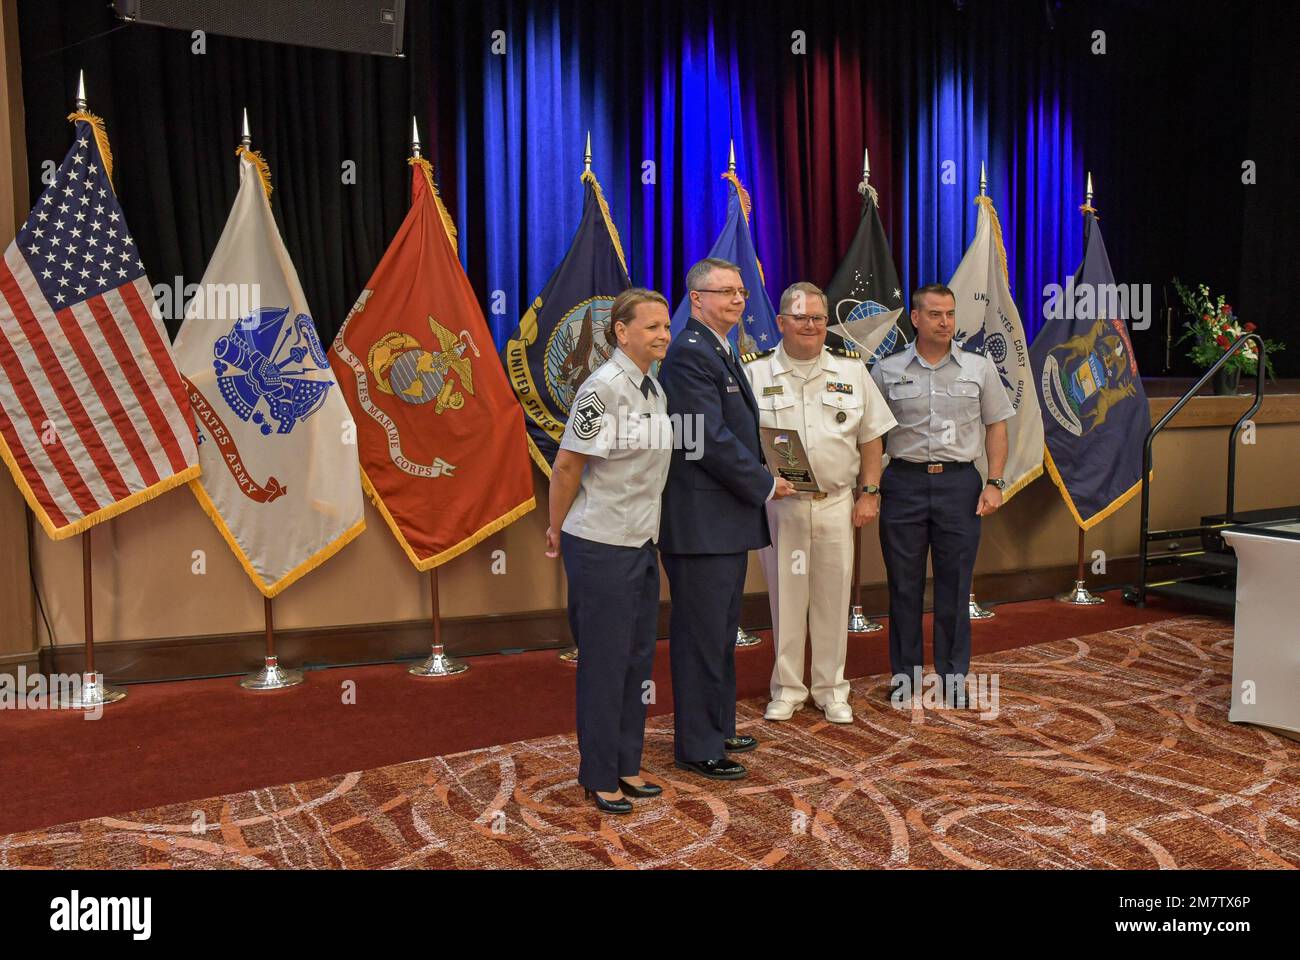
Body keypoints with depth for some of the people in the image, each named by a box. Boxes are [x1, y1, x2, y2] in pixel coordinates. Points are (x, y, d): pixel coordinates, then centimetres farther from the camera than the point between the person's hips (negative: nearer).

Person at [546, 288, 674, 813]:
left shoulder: (655, 389, 9)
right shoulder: (603, 388, -17)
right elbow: (566, 467, -13)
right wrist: (556, 530, -3)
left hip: (642, 543, 8)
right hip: (601, 548, -8)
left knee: (637, 657, 14)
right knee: (605, 661, 3)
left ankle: (627, 765, 29)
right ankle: (599, 776, 19)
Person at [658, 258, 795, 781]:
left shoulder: (723, 353, 17)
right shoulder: (690, 354, -16)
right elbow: (710, 440, -21)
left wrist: (759, 475, 6)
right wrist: (765, 484, -10)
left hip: (728, 518, 10)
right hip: (701, 521, -10)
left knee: (720, 632, 20)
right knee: (700, 636, 0)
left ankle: (718, 727, 34)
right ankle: (698, 748, 13)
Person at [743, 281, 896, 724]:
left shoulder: (851, 369, 6)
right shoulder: (755, 371, 0)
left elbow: (871, 437, 10)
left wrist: (869, 492, 4)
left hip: (837, 502, 2)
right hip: (779, 503, -1)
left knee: (833, 597, 9)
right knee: (785, 596, 7)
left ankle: (831, 689, 24)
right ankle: (787, 689, 22)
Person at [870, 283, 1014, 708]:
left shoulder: (979, 368, 5)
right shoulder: (887, 371, 3)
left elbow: (996, 427, 8)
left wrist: (995, 483, -1)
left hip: (959, 483, 0)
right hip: (904, 482, 0)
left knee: (955, 585, 5)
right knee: (904, 584, 6)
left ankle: (953, 676, 17)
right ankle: (906, 673, 18)